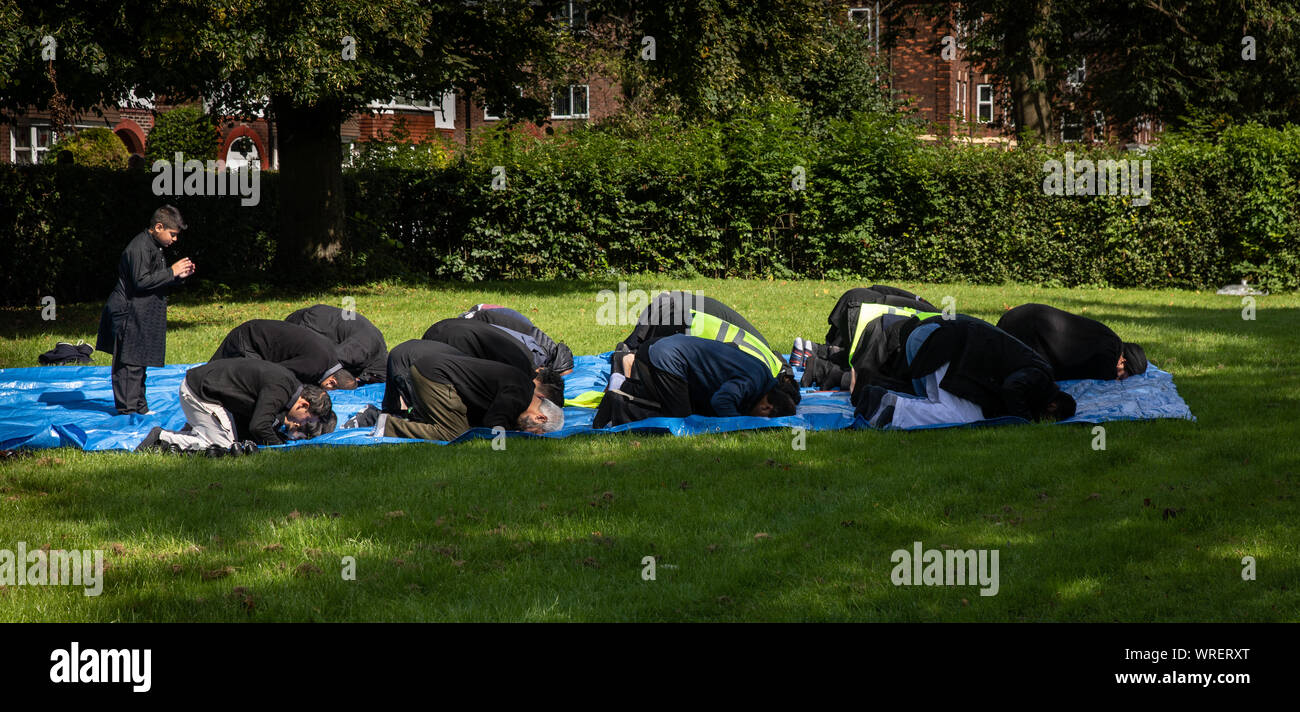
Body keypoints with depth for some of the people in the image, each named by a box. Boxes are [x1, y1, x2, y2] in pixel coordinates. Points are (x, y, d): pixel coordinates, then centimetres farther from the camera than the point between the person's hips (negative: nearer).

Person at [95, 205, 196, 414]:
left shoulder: (154, 247, 18)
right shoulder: (139, 247, -15)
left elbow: (159, 284, 25)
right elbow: (141, 281, -23)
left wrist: (179, 276, 8)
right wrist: (171, 272, -18)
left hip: (143, 318, 10)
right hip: (130, 316, -10)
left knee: (139, 363, 14)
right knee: (129, 364, -9)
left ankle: (139, 407, 20)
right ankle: (127, 410, -7)